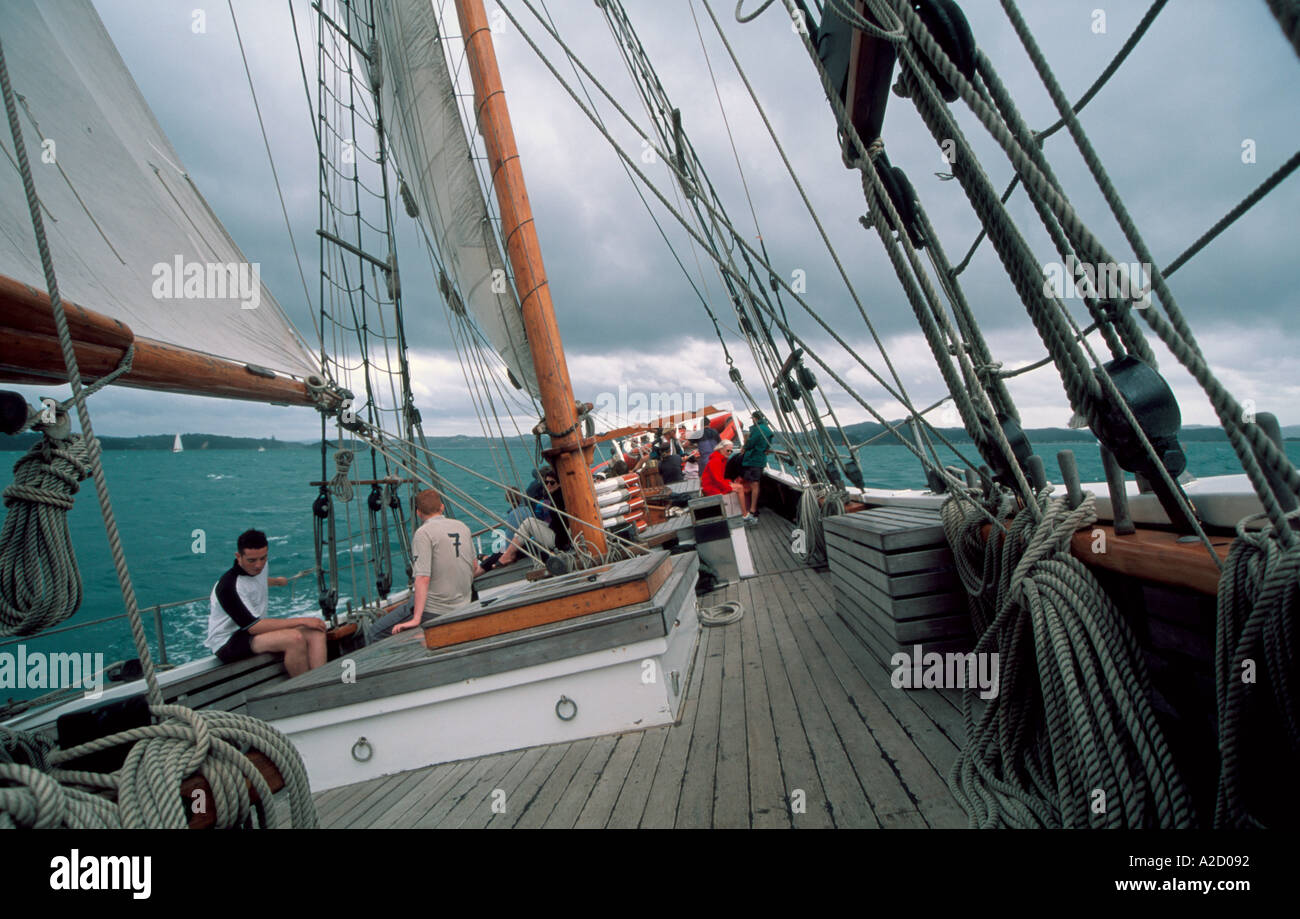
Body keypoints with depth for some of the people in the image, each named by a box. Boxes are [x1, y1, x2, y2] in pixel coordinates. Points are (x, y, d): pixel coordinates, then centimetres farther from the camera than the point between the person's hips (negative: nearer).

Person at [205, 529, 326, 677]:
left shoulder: (260, 566, 2)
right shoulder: (230, 586, -24)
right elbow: (253, 626, -28)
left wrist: (276, 581, 50)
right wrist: (301, 621, -26)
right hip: (227, 643, -9)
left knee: (316, 632, -15)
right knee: (294, 638, -33)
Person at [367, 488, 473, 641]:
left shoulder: (423, 533, -13)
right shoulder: (462, 526, 8)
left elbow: (423, 578, -22)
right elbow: (473, 566, 18)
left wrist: (416, 619, -22)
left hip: (435, 611, -7)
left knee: (374, 634, -1)